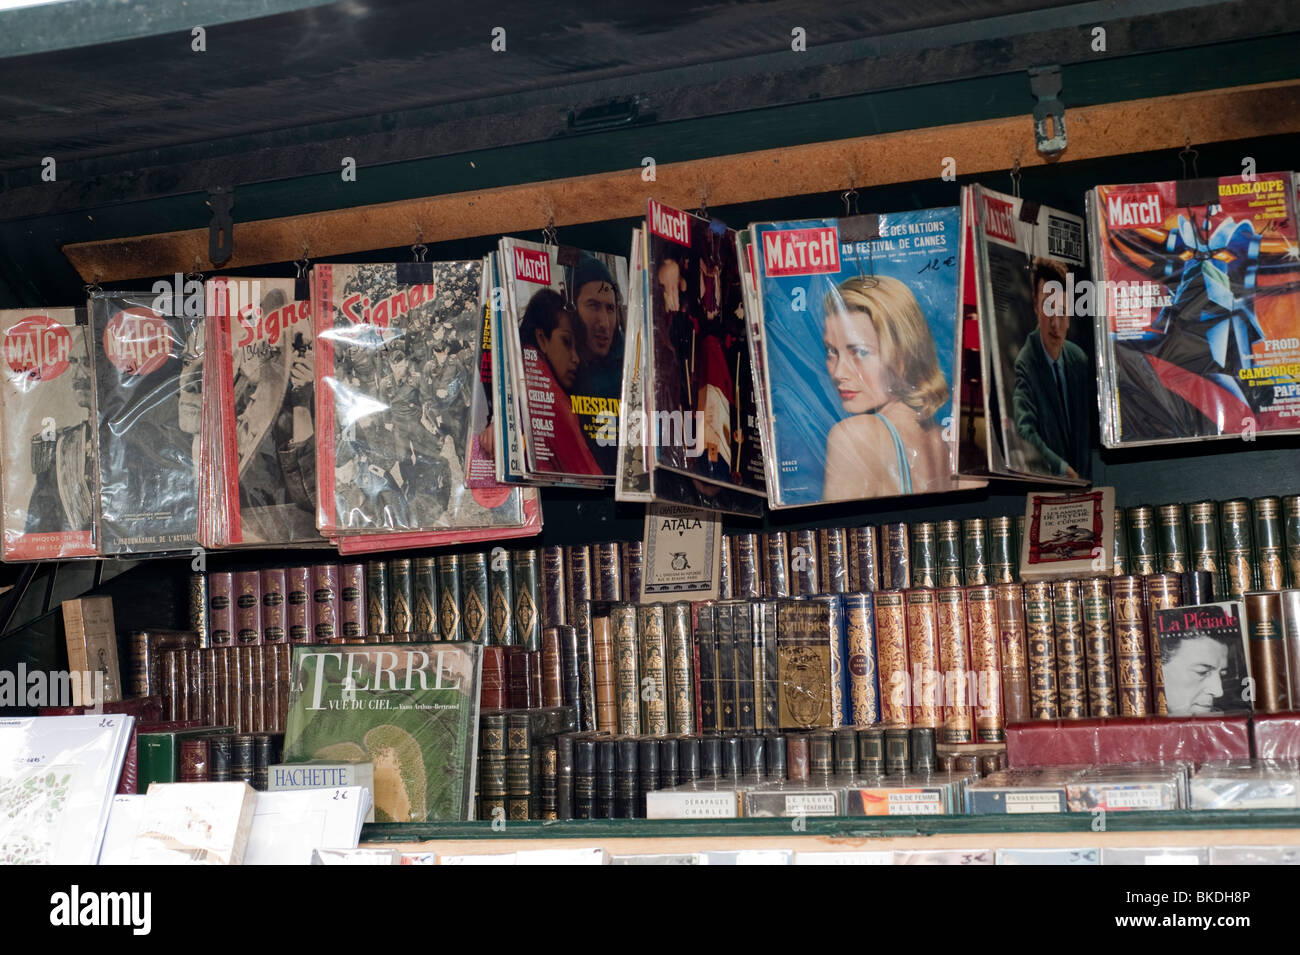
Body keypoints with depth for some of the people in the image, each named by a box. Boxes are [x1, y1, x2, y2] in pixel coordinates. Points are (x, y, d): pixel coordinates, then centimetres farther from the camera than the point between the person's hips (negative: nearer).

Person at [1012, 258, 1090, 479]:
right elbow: (1025, 433, -22)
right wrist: (1062, 468, -32)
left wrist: (1084, 476, 6)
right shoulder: (1024, 365, -12)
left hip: (1081, 482, 5)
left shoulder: (1079, 360, 7)